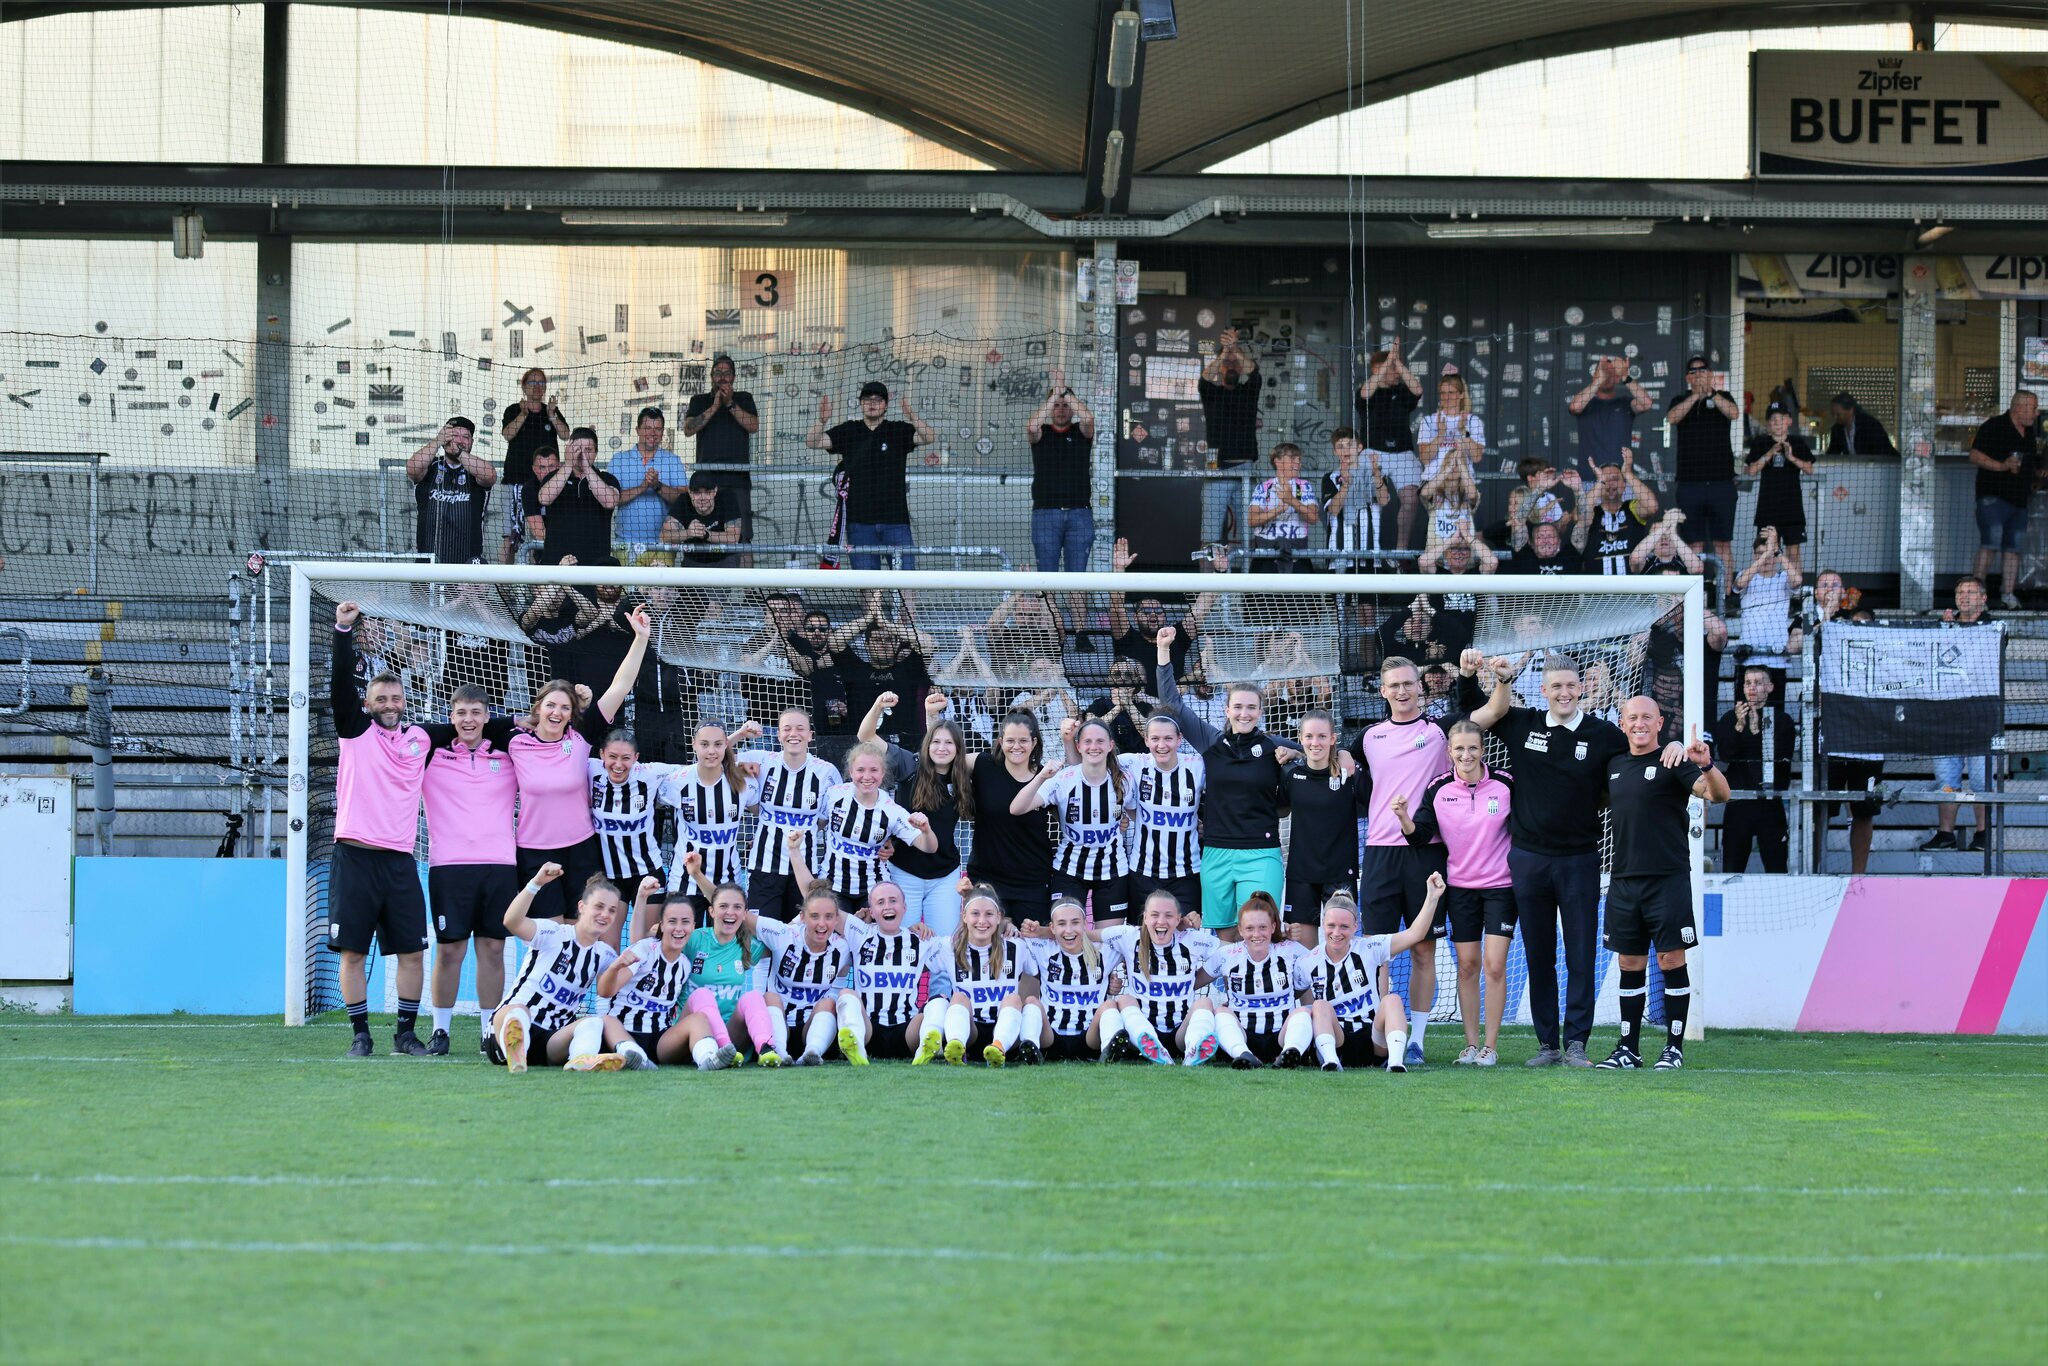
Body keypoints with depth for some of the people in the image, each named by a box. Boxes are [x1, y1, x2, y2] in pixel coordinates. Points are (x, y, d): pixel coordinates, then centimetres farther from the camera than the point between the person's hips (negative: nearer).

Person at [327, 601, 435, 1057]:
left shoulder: (421, 740, 12)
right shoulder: (356, 730, 4)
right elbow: (341, 685, -7)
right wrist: (343, 631, -16)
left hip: (400, 860, 3)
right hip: (355, 856, -3)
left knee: (412, 950, 1)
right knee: (352, 951, -2)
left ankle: (406, 1032, 11)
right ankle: (360, 1033, 6)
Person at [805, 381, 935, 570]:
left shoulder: (898, 431, 4)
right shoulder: (848, 432, 9)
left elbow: (929, 438, -12)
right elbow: (812, 442, 2)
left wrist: (911, 415, -29)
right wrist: (822, 420, -18)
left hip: (895, 520, -2)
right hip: (860, 521, 2)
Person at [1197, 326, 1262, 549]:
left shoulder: (1249, 391, 12)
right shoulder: (1211, 392, 9)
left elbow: (1252, 371, -8)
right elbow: (1207, 376, -13)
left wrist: (1236, 348, -29)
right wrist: (1225, 351, -31)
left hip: (1245, 469, 2)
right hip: (1217, 471, -2)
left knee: (1244, 534, 0)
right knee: (1211, 534, -8)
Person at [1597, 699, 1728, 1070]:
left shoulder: (1673, 764, -5)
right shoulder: (1615, 765, 13)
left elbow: (1719, 793, -18)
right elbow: (1602, 801, 31)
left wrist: (1706, 765, -35)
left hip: (1667, 878, -6)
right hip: (1624, 879, 6)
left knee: (1671, 960, -3)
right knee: (1629, 965, 8)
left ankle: (1674, 1047, 2)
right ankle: (1629, 1049, 13)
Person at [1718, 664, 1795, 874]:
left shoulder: (1782, 721, 6)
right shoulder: (1730, 719, 10)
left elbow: (1782, 756, -8)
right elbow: (1724, 754, -5)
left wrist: (1757, 732, -18)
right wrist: (1739, 727, -19)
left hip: (1771, 804, -1)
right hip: (1739, 804, 1)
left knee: (1776, 866, -4)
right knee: (1732, 867, -2)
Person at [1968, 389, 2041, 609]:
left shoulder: (2030, 432, 18)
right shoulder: (1994, 426, -6)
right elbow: (1975, 456, -12)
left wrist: (2040, 473, 8)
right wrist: (2001, 466, -22)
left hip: (2020, 499, 7)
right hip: (1994, 497, -7)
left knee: (2013, 548, 5)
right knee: (1991, 543, -15)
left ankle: (2008, 595, 6)